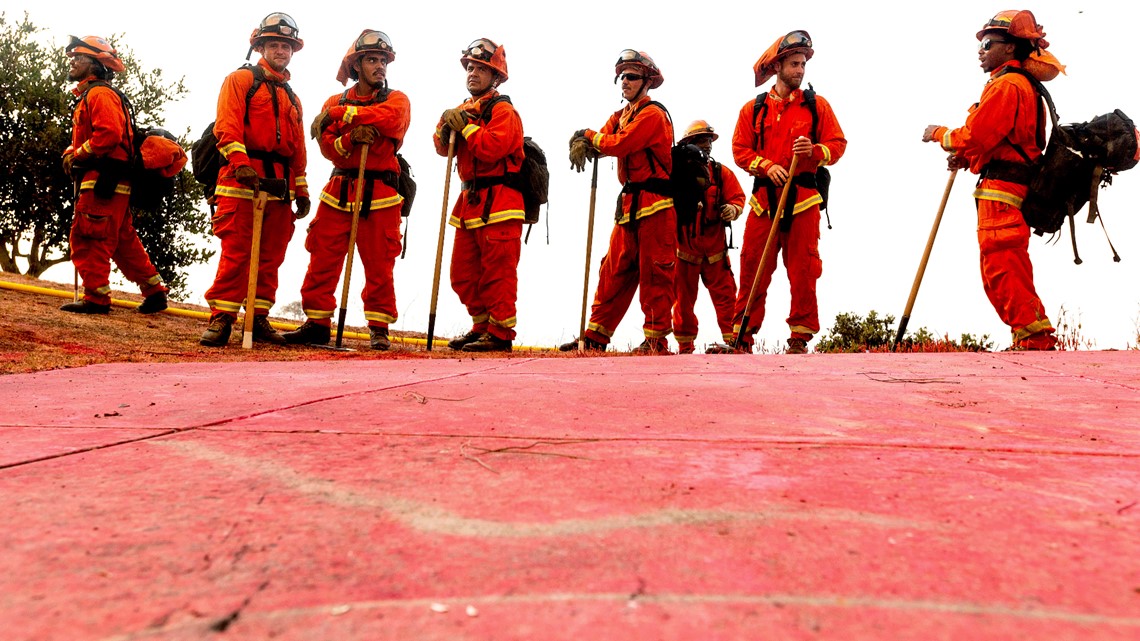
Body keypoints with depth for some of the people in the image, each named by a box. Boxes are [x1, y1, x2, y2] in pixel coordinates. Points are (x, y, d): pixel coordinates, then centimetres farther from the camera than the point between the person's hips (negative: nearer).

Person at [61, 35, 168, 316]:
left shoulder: (99, 93, -8)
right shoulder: (86, 96, 25)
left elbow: (109, 134, -23)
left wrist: (78, 154, -13)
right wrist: (71, 153, 7)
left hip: (103, 180, -10)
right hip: (111, 183, 10)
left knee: (87, 237, -8)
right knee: (124, 241, 12)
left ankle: (96, 298, -5)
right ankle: (155, 291, 15)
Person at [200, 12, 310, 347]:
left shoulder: (291, 98, 24)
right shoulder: (241, 79, 7)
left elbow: (298, 148, 23)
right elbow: (227, 124, -8)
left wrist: (301, 189, 16)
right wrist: (240, 162, -22)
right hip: (243, 180, -6)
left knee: (270, 255, 5)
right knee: (236, 251, -10)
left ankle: (258, 318, 12)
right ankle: (221, 319, -6)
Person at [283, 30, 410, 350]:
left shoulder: (396, 99, 9)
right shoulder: (335, 101, 16)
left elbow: (390, 119, -17)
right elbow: (329, 148, 3)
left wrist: (340, 114, -14)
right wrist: (351, 137, -19)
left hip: (380, 194, -2)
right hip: (338, 191, 3)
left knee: (379, 265, -1)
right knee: (322, 259, 0)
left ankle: (379, 328, 8)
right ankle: (317, 323, 9)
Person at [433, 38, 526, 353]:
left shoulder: (502, 109, -4)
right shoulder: (465, 109, 21)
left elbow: (494, 146, -20)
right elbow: (443, 148, 13)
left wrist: (465, 125, -13)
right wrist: (446, 127, -5)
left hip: (498, 203, -8)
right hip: (470, 201, 9)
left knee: (497, 271, -7)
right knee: (463, 273, 11)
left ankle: (500, 334, -1)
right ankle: (482, 326, 22)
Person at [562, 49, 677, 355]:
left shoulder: (652, 114, -9)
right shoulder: (621, 115, 20)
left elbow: (618, 144, -20)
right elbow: (604, 142, 8)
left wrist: (589, 135, -4)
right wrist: (584, 143, -15)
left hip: (654, 203, -8)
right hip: (629, 203, 8)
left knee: (654, 273, -4)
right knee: (614, 271, 8)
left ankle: (656, 339, 3)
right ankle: (596, 336, 13)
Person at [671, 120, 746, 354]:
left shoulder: (721, 173, 7)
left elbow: (737, 196, 3)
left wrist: (733, 209, -18)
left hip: (714, 247, 1)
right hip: (684, 248, 0)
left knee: (725, 294, -4)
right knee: (683, 297, 7)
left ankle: (732, 340, 2)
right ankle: (685, 347, 17)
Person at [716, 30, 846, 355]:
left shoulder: (817, 105, 9)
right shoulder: (753, 109, 11)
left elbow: (837, 144, 7)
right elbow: (740, 150, 6)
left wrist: (815, 151, -14)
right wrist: (767, 166, -10)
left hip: (803, 199, -1)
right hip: (764, 199, 1)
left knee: (803, 270, -1)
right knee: (752, 269, -1)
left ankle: (800, 339, 7)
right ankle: (742, 337, 5)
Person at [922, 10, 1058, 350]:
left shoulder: (1006, 85, -10)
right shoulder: (1023, 86, 25)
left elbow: (975, 136, -16)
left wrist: (940, 134, 1)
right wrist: (968, 157, 12)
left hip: (1001, 188, -11)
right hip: (1012, 187, 11)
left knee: (1001, 270, -12)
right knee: (1009, 272, 13)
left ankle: (1036, 339, -11)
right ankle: (1034, 340, 17)